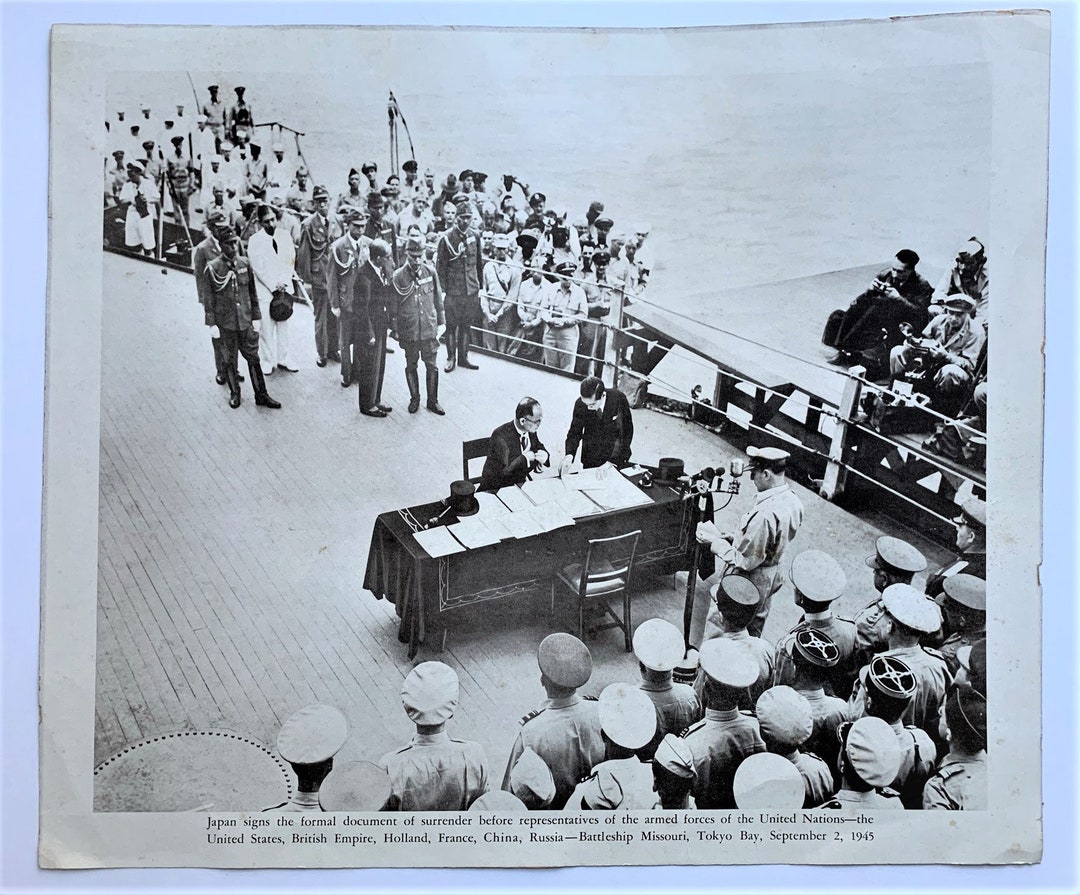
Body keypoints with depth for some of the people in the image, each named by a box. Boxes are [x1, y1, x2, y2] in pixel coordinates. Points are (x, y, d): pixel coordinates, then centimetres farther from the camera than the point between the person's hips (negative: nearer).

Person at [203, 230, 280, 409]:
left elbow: (252, 292, 8)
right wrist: (211, 323, -7)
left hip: (246, 320, 3)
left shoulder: (244, 263, 1)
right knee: (229, 360, 10)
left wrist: (256, 316, 7)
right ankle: (234, 394, 27)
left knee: (253, 358, 7)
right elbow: (209, 298, -5)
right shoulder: (213, 268, -9)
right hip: (225, 323, -2)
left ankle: (261, 395, 17)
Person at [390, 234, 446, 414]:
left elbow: (438, 299, 6)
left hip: (429, 328, 1)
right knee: (411, 365, 13)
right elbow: (393, 305, -2)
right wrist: (394, 329, 1)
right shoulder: (398, 276, -10)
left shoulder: (430, 272, -4)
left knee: (431, 365, 8)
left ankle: (432, 401, 22)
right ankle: (414, 398, 30)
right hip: (409, 330, -1)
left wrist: (441, 322, 7)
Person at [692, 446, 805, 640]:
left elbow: (744, 562, -27)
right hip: (768, 580, 8)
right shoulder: (792, 501, -6)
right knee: (754, 631, 26)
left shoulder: (764, 514, -35)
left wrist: (715, 542, -17)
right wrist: (737, 538, 8)